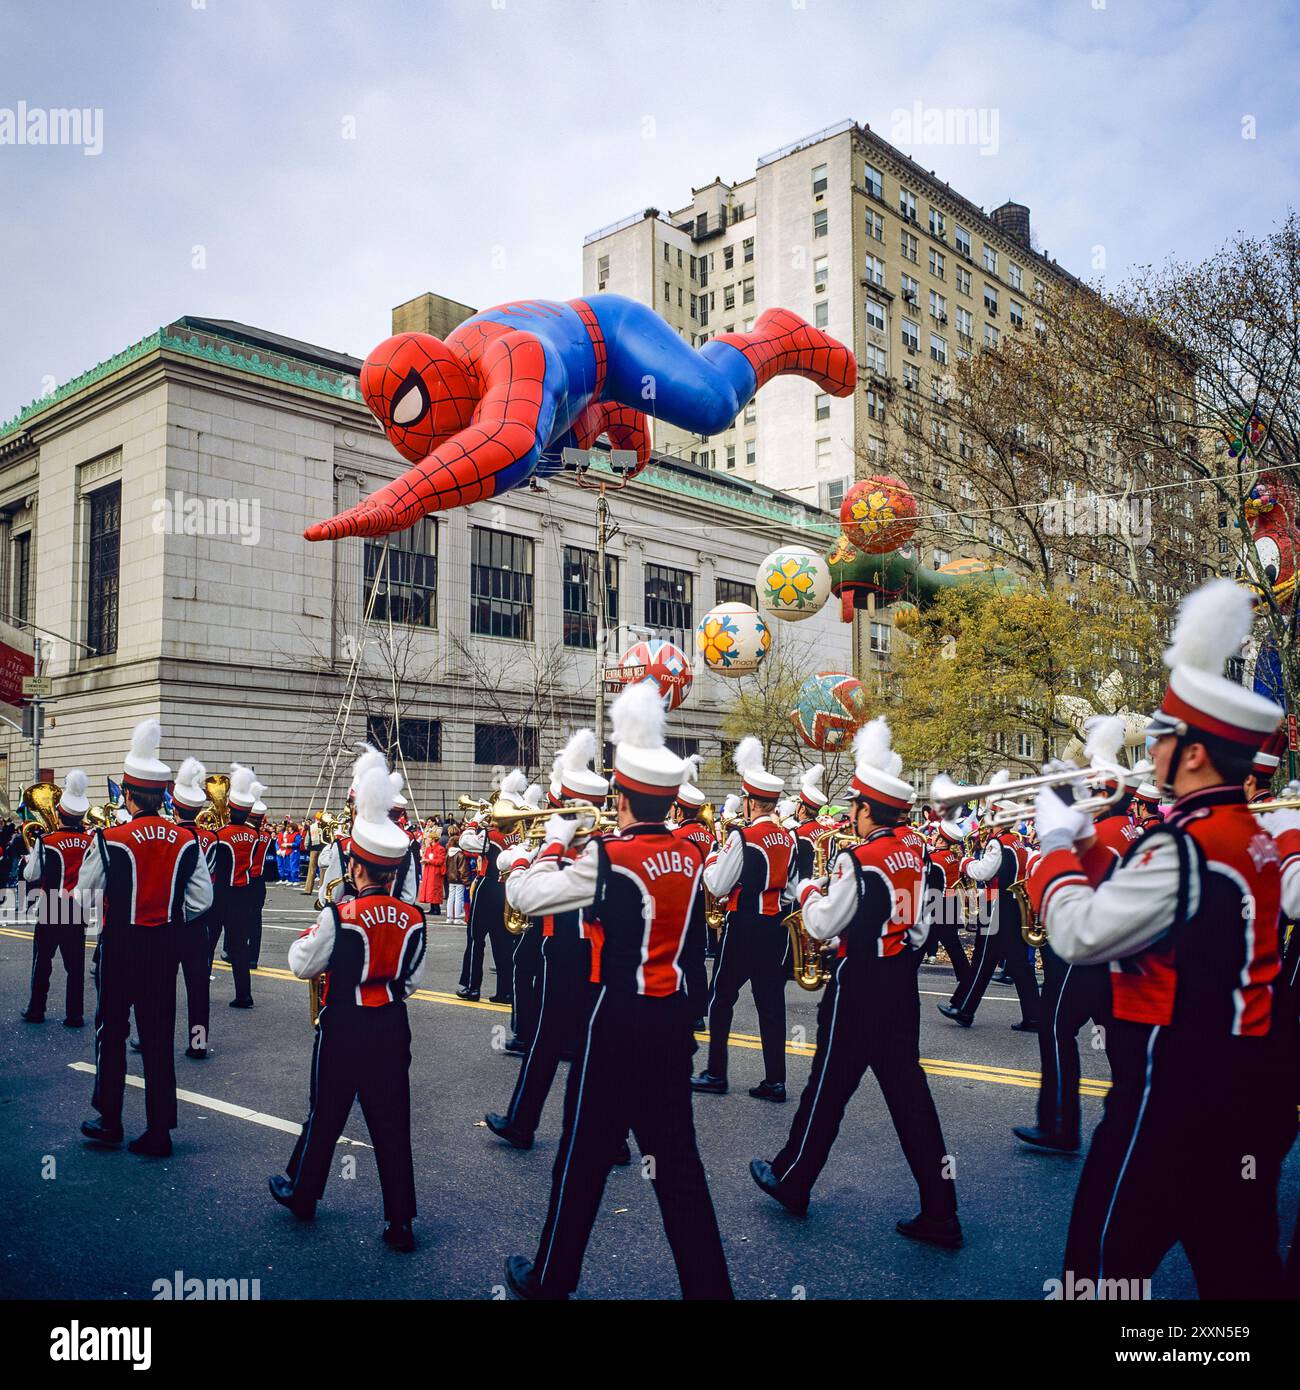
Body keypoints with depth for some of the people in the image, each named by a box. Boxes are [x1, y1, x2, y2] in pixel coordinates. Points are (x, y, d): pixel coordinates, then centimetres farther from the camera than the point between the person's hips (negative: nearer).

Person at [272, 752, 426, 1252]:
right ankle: (400, 1222, 12)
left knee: (326, 1112, 16)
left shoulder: (339, 915, -18)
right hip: (392, 1026, 3)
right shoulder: (413, 919, -5)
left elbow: (301, 965, -5)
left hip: (343, 1026, -3)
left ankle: (301, 1193, 37)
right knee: (391, 1121, 8)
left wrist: (306, 938, 13)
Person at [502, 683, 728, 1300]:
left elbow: (527, 895, -11)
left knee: (585, 1154, 9)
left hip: (618, 1021, -6)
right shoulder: (690, 855, 1)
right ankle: (708, 1282, 19)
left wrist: (555, 840, 2)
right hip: (675, 1019, 6)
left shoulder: (608, 857, -18)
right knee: (676, 1155, 14)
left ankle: (551, 1279, 26)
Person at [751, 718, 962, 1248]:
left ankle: (791, 1180, 27)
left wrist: (808, 891, 5)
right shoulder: (913, 845, -1)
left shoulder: (858, 860, -19)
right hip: (903, 984, 7)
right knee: (907, 1088, 10)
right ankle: (939, 1211, 12)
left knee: (829, 1085, 8)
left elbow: (821, 926, -11)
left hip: (860, 987, -7)